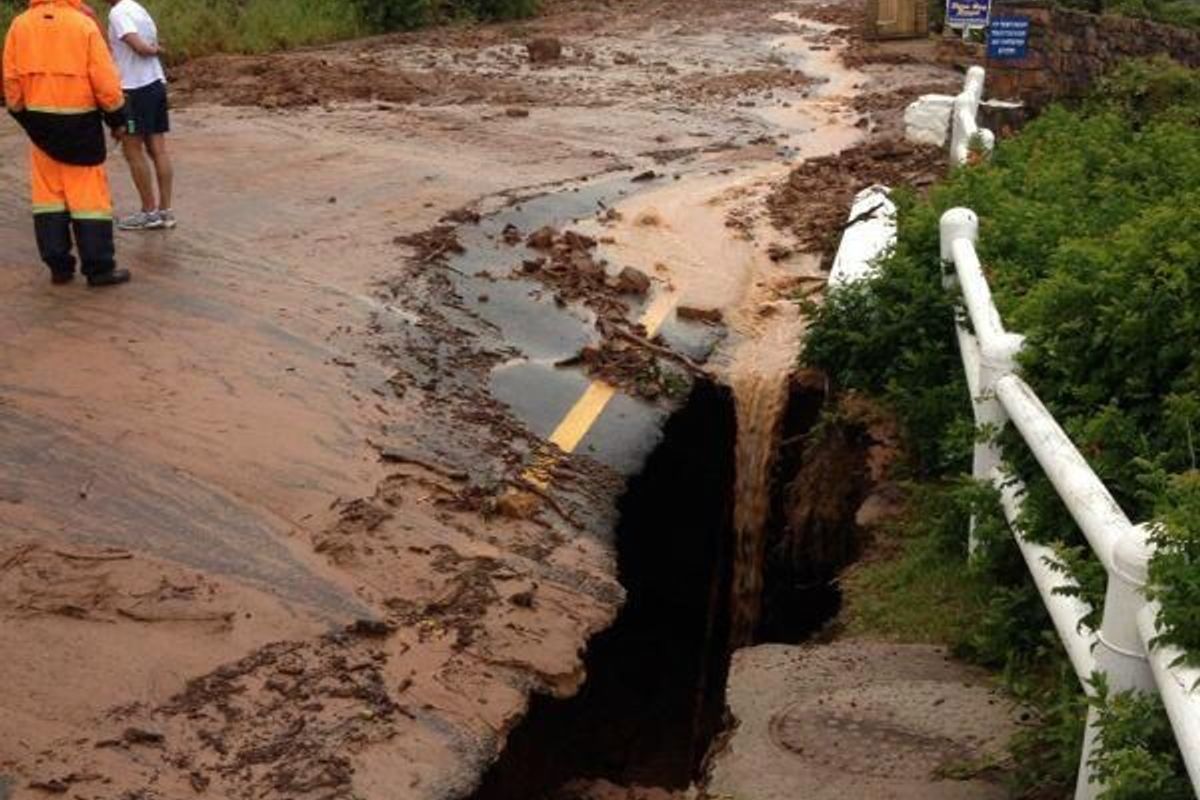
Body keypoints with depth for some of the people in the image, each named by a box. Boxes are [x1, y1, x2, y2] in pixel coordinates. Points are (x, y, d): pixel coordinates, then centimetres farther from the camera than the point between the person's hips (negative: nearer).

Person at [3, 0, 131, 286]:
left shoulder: (20, 25, 1)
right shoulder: (84, 24, -10)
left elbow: (11, 80, 4)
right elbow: (105, 81, -10)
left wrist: (23, 116, 17)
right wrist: (118, 120, 2)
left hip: (40, 123, 3)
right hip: (80, 123, -3)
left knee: (49, 194, 11)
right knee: (89, 195, 2)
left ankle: (58, 266, 12)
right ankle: (99, 267, 2)